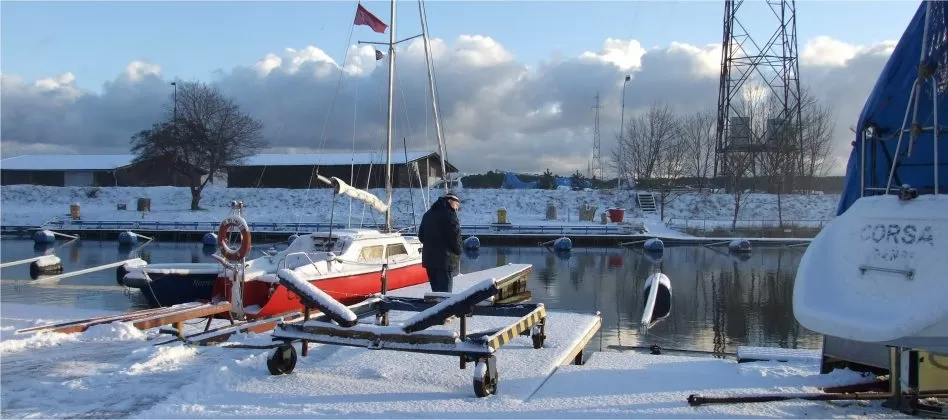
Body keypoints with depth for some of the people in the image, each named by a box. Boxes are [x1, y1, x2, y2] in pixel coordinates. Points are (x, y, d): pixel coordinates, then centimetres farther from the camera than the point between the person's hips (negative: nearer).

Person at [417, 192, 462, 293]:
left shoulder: (428, 214, 16)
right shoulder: (449, 214, -10)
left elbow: (421, 236, 20)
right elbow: (455, 237, -15)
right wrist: (458, 253, -1)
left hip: (429, 258, 8)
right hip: (445, 259, -8)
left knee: (436, 291, 16)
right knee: (445, 293, -8)